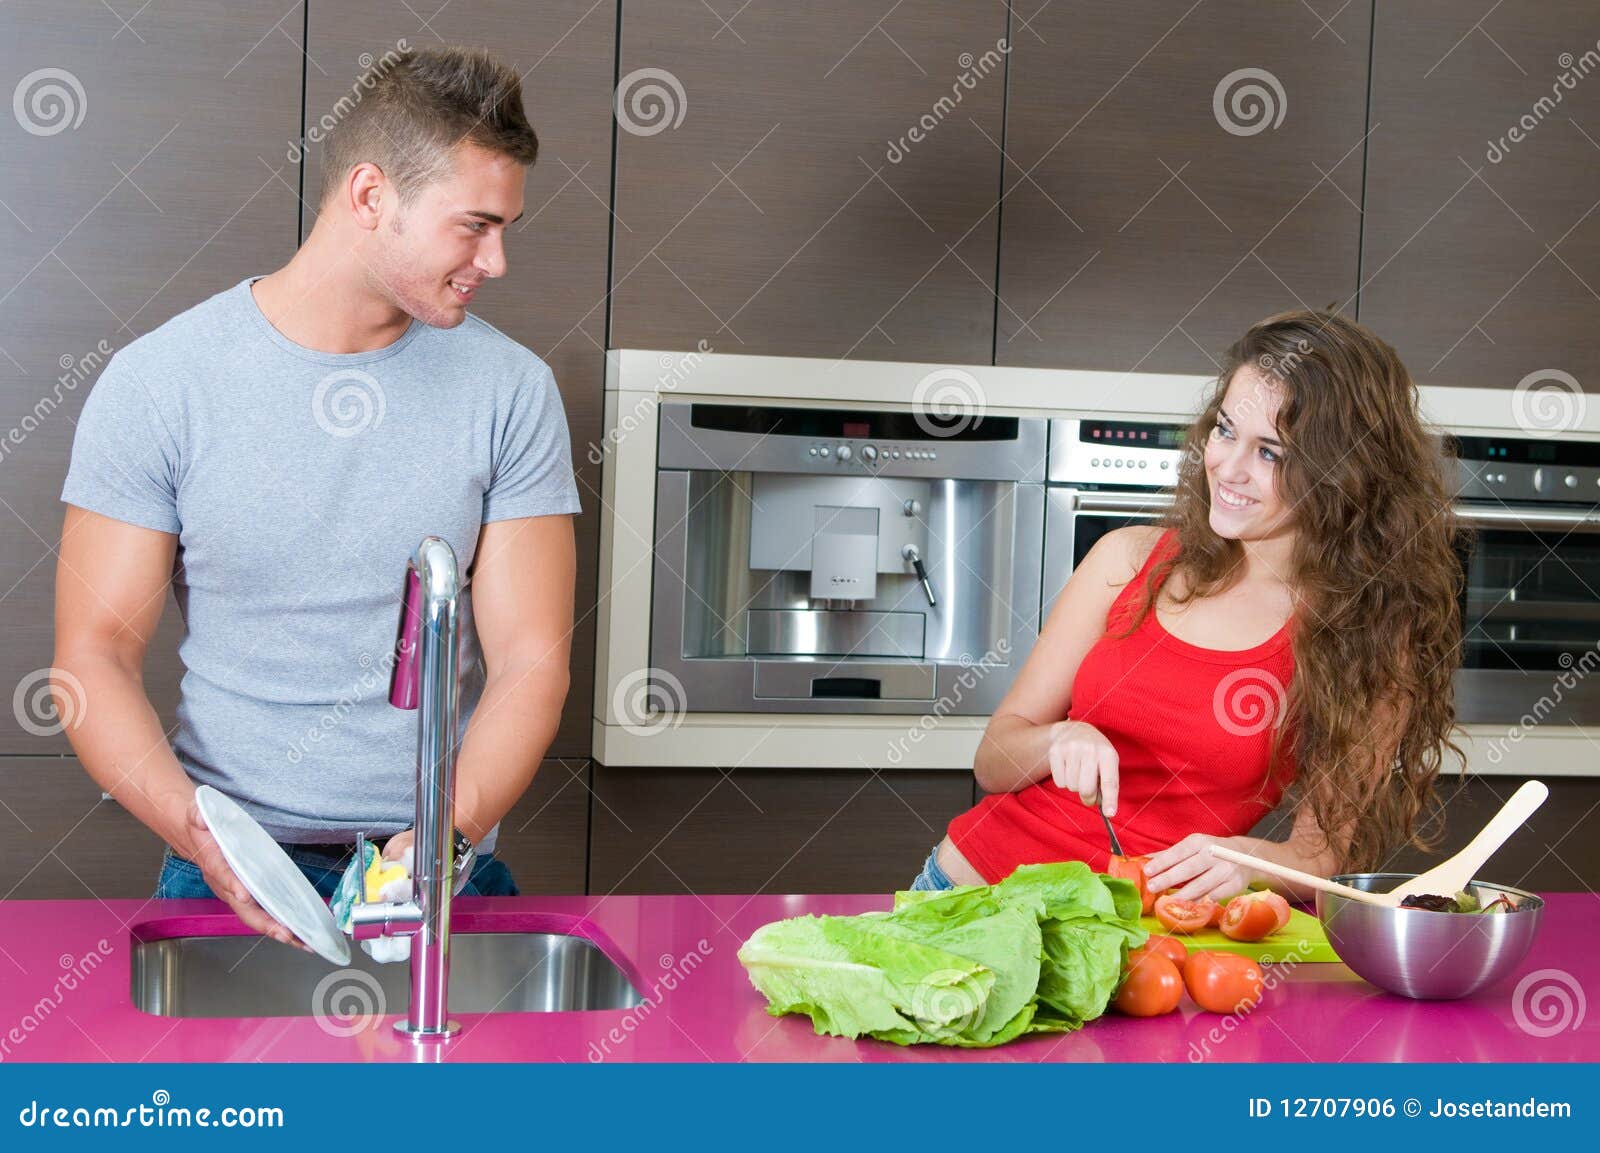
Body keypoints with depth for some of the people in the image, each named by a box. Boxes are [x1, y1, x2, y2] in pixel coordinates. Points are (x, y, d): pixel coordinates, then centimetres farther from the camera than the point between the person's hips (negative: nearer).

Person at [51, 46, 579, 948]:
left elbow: (530, 661, -1)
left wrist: (449, 834, -18)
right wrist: (199, 832, -19)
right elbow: (96, 655, -2)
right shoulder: (156, 384, -2)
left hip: (447, 871, 1)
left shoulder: (511, 391, 1)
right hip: (226, 875, -1)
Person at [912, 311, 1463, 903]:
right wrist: (1061, 741, -13)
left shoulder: (1366, 632, -1)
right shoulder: (1132, 558, 6)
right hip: (970, 881, 2)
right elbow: (994, 761, 8)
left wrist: (1247, 858, -21)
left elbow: (1326, 853, 0)